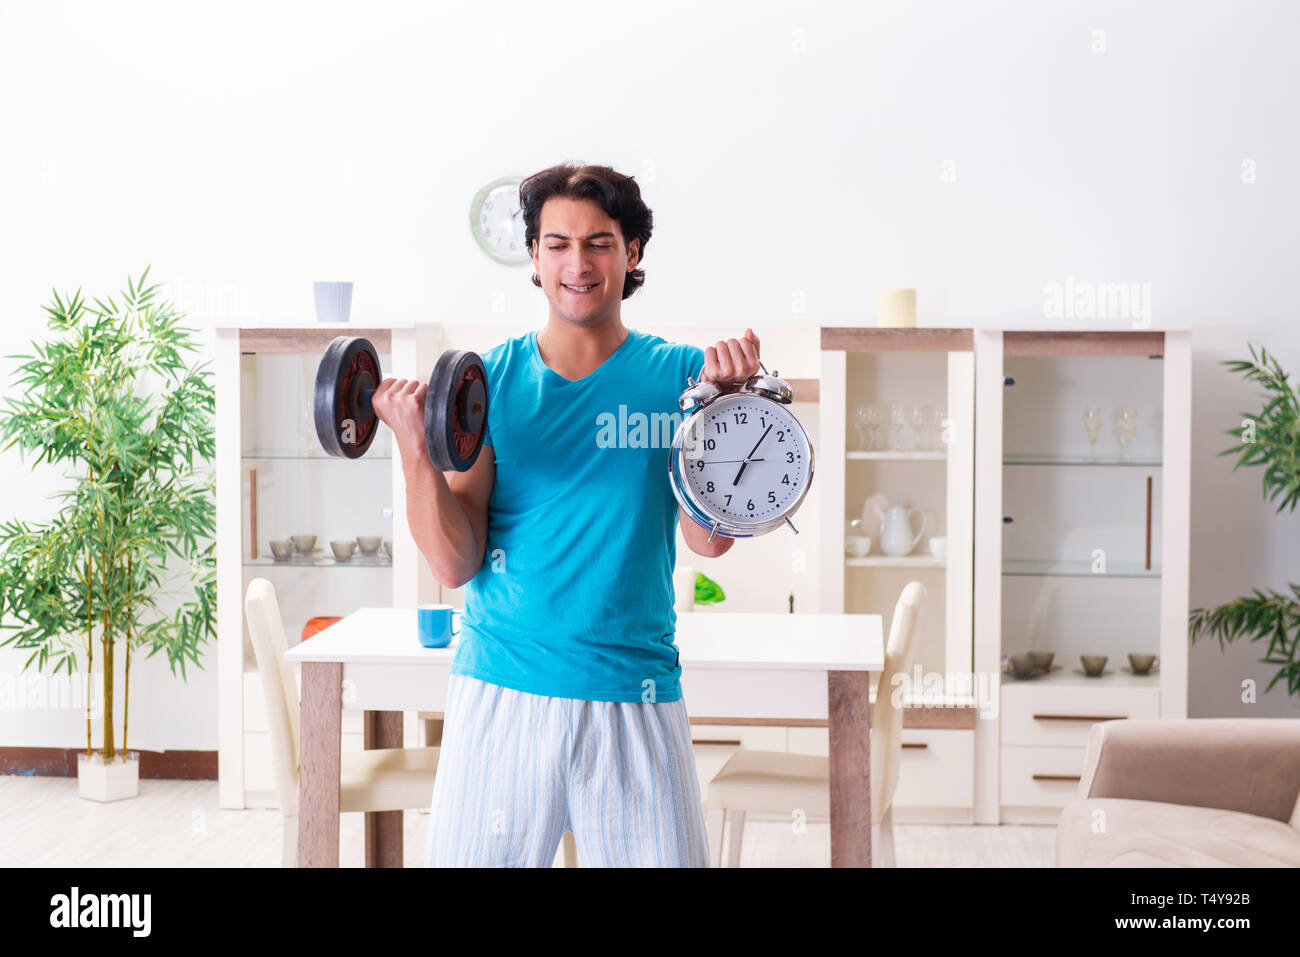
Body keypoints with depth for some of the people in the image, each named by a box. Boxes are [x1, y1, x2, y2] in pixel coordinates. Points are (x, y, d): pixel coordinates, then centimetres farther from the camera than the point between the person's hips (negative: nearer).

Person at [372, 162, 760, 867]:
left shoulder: (680, 374, 4)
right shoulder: (486, 381, 3)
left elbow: (709, 539, -7)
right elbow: (454, 564, -2)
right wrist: (414, 446, -14)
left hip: (635, 694, 0)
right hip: (501, 687, 0)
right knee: (471, 859, 6)